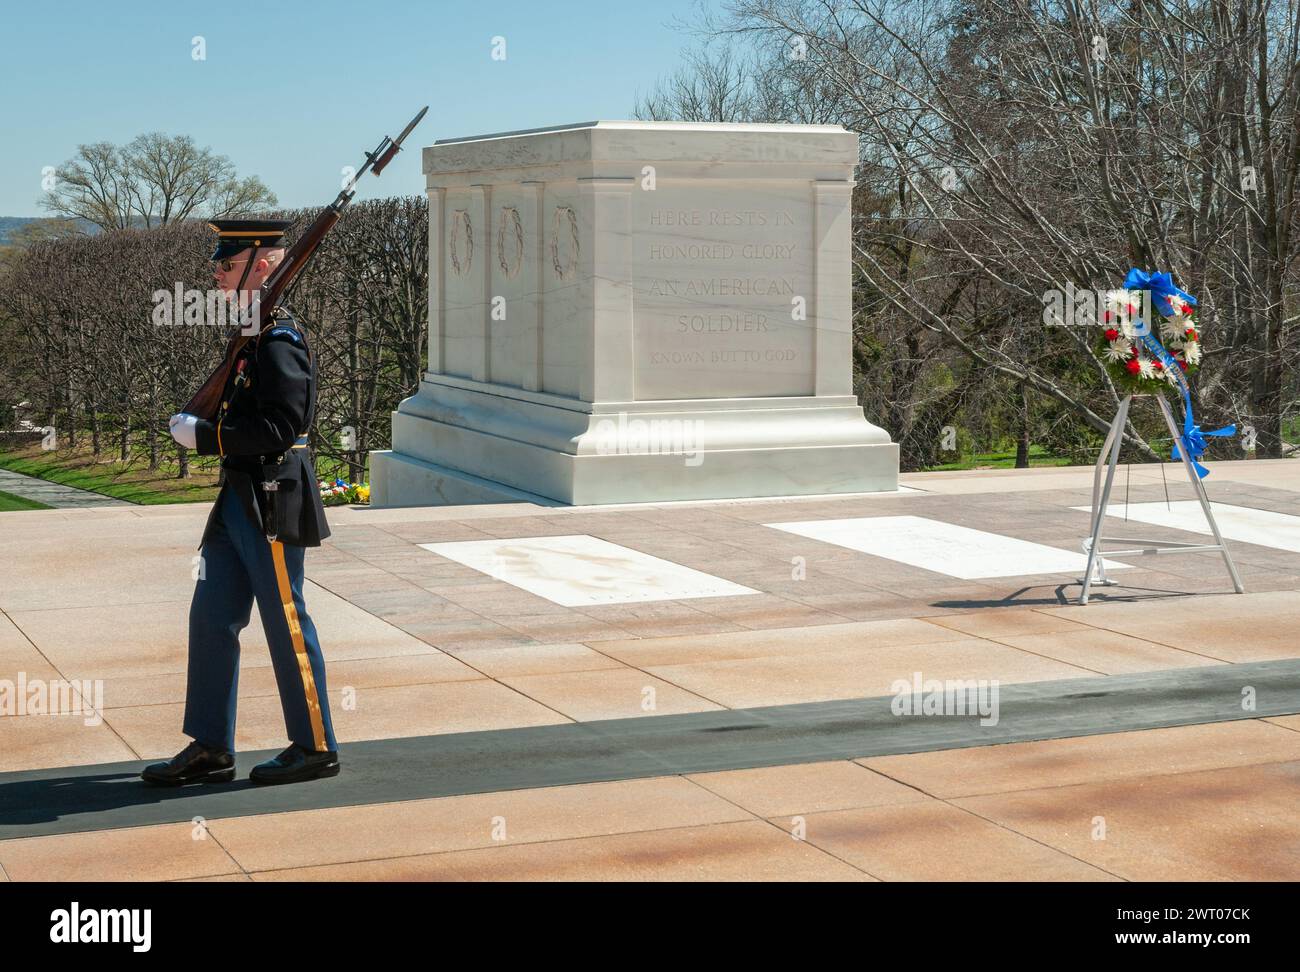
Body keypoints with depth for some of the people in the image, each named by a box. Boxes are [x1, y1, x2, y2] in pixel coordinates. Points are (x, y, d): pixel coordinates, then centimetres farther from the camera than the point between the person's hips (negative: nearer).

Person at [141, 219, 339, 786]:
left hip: (272, 504, -10)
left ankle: (315, 747, 13)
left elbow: (280, 429, -24)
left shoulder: (279, 341, -17)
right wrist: (198, 424, 9)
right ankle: (210, 748, 18)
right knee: (211, 618, 10)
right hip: (240, 500, 10)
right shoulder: (250, 335, 13)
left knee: (286, 623, 1)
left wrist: (204, 437, -19)